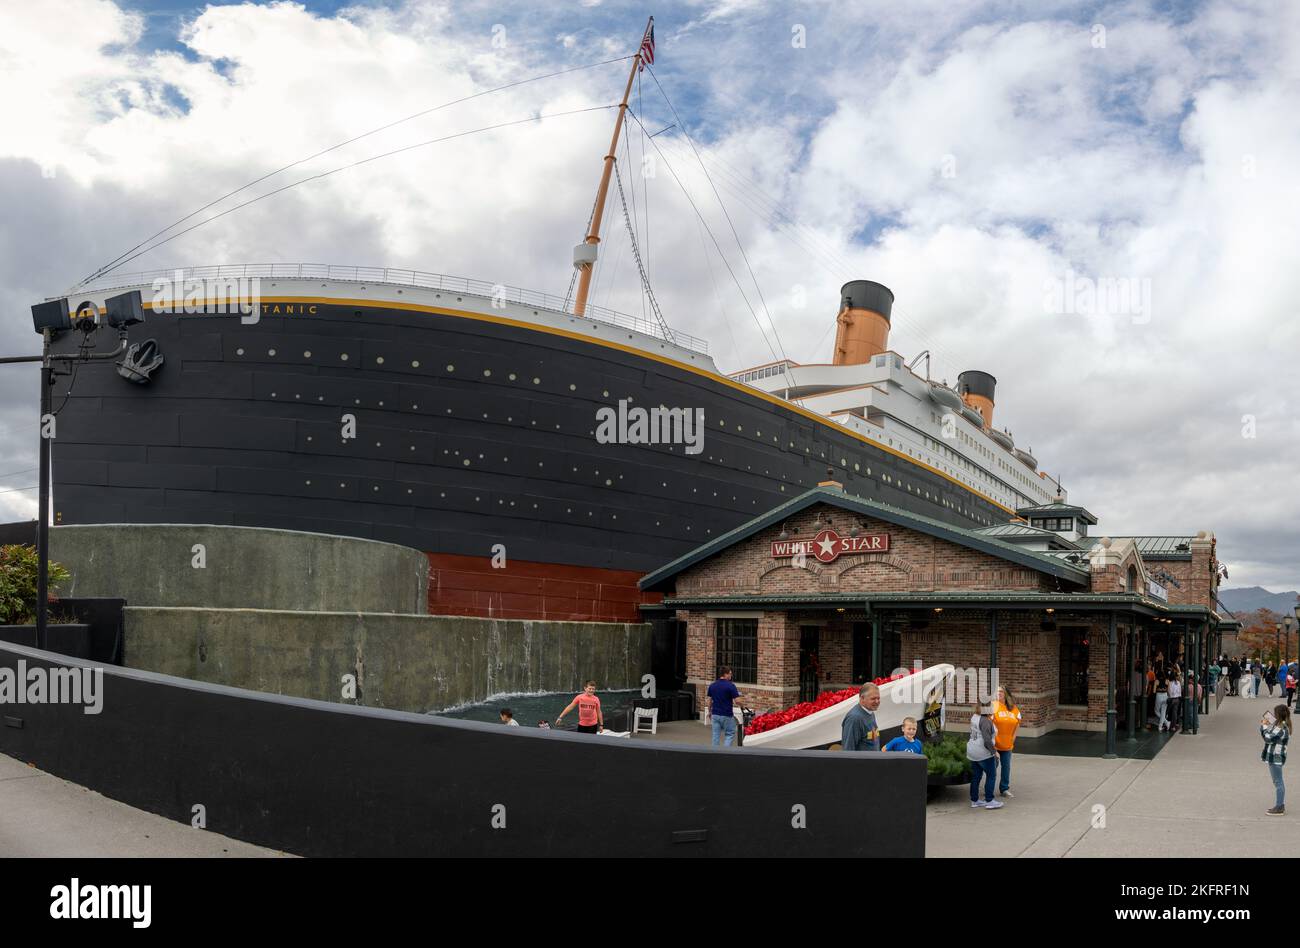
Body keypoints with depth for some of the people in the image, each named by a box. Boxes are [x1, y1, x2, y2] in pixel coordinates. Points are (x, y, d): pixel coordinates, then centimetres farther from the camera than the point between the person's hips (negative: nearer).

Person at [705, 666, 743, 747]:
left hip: (715, 715, 5)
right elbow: (737, 701, -15)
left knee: (716, 736, 9)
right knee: (730, 734, 7)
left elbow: (708, 700, 9)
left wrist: (709, 712, 21)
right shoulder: (730, 686, -13)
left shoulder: (712, 686, 5)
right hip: (727, 715, -5)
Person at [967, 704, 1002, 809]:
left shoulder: (975, 717, 5)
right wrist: (994, 752, -13)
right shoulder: (986, 721, -21)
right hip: (984, 753, -8)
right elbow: (987, 740, -25)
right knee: (991, 775, 4)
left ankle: (974, 800, 18)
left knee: (976, 776, 13)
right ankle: (989, 801, 6)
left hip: (972, 752, 8)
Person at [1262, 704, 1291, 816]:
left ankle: (1279, 808, 1)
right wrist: (1263, 725, 6)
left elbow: (1268, 738, -20)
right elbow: (1266, 736, 16)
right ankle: (1281, 806, 24)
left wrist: (1265, 726, -10)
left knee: (1278, 782, -4)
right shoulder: (1277, 725, 10)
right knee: (1278, 782, 16)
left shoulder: (1281, 729, -20)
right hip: (1274, 757, 10)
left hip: (1276, 758, -10)